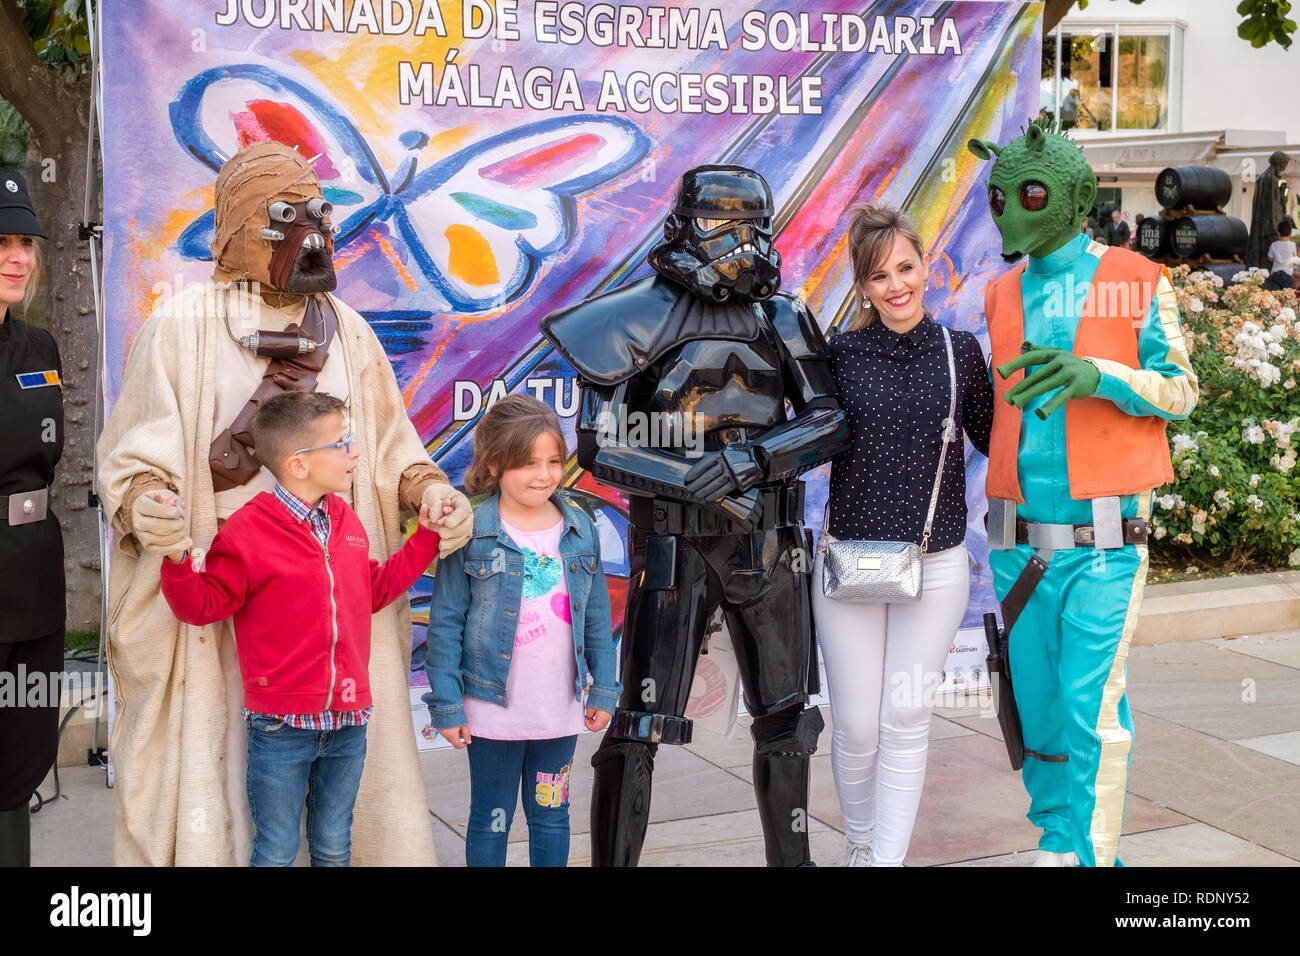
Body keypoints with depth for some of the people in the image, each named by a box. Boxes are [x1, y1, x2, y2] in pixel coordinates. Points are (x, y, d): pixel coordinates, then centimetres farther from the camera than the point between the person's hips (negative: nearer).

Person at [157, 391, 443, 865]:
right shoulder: (248, 531, -12)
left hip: (347, 723, 5)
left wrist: (426, 536, 19)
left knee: (333, 849, 16)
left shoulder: (346, 521, 9)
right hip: (280, 729, -5)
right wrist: (177, 560, -28)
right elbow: (203, 606, -10)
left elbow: (374, 590, 21)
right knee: (276, 853, 6)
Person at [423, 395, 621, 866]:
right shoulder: (471, 533, -11)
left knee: (551, 815, 16)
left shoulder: (580, 528, 2)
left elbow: (598, 615, 9)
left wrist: (603, 689, 8)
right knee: (491, 819, 11)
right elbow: (446, 623, -8)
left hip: (560, 711, 4)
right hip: (494, 709, -3)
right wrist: (446, 703, -9)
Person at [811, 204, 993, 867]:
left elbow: (991, 438, 11)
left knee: (906, 722, 4)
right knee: (855, 724, 6)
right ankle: (859, 844, 30)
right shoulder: (841, 354, -1)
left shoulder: (960, 351, 2)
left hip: (935, 565, 0)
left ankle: (889, 856, 14)